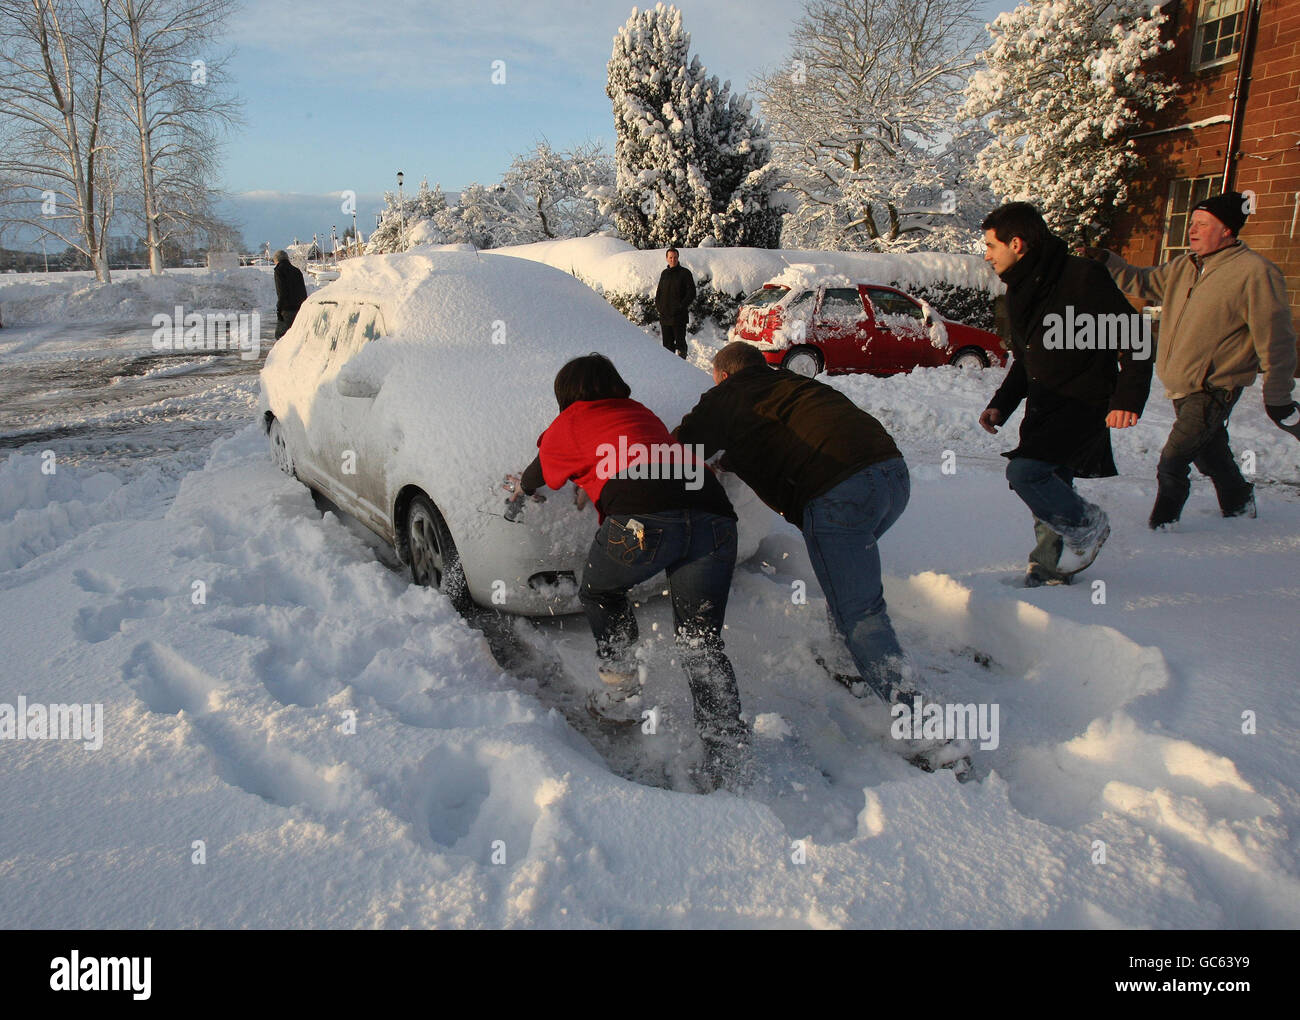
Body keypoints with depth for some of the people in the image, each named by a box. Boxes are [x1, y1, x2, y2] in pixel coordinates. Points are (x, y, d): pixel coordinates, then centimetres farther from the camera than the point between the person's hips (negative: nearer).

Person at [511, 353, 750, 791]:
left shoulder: (570, 423, 22)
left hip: (644, 523, -4)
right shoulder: (640, 412, 35)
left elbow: (536, 477, 37)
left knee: (597, 593, 27)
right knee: (703, 644, 10)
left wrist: (521, 488, 61)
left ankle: (621, 682, 21)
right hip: (714, 518, 5)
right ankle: (729, 758, 3)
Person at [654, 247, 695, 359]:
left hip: (679, 315, -5)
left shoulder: (685, 273, -2)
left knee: (680, 341, -4)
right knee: (667, 342, 9)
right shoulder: (664, 273, 14)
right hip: (664, 315, 5)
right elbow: (659, 291, 22)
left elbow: (691, 293, -6)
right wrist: (658, 305, 7)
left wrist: (682, 306, -13)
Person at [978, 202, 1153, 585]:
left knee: (1024, 471, -21)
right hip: (1044, 405, 8)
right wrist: (1001, 405, 10)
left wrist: (1128, 399, -23)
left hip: (1084, 404, -8)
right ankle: (1050, 568, 29)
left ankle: (1086, 525, 2)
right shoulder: (1020, 289, 10)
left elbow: (1134, 339, -15)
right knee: (1049, 485, 13)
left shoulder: (1082, 278, -15)